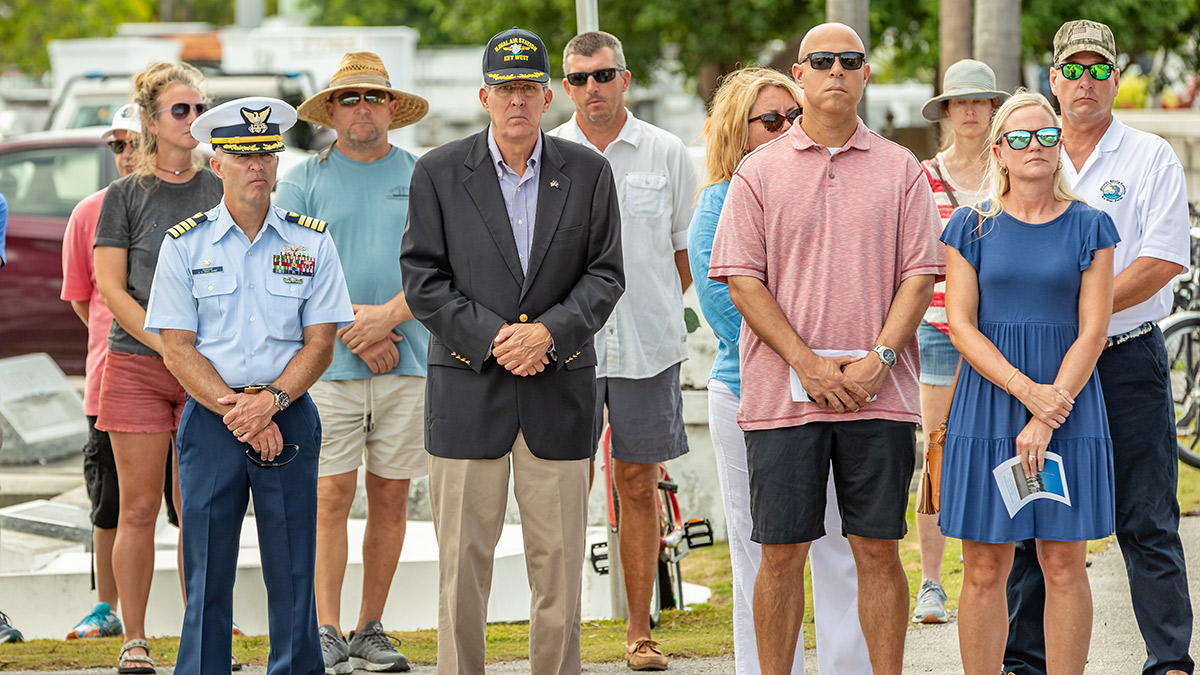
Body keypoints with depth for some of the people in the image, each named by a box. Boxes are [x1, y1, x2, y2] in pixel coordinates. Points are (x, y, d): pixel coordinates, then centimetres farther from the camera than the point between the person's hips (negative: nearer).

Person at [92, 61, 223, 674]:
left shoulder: (222, 192, 9)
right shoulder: (125, 195, 4)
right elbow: (110, 287, -1)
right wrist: (167, 345, -11)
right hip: (136, 364, -1)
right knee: (138, 506, -2)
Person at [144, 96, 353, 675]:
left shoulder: (311, 242, 5)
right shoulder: (185, 245, 4)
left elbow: (320, 341, 2)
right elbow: (177, 347, 0)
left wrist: (270, 400, -13)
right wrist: (233, 408, -13)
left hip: (289, 417, 0)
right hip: (209, 418, 0)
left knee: (292, 572, 1)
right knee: (207, 575, 0)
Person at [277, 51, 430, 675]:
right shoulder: (304, 181, 6)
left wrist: (387, 315, -12)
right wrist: (353, 326, -10)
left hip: (406, 362, 2)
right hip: (326, 362, -2)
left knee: (390, 496, 3)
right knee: (331, 495, -7)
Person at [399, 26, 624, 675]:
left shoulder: (588, 173, 7)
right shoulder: (438, 173, 3)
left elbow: (605, 275, 4)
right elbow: (423, 279, -1)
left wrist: (549, 332, -12)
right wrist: (491, 338, -12)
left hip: (559, 394, 1)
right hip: (469, 388, -1)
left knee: (558, 559, 3)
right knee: (462, 558, 0)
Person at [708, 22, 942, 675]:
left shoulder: (899, 169, 8)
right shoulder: (760, 170, 5)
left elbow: (919, 275, 3)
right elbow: (742, 278, -1)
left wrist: (877, 358, -11)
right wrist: (807, 363, -11)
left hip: (878, 394, 1)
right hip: (781, 394, -1)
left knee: (878, 549, 3)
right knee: (781, 553, 1)